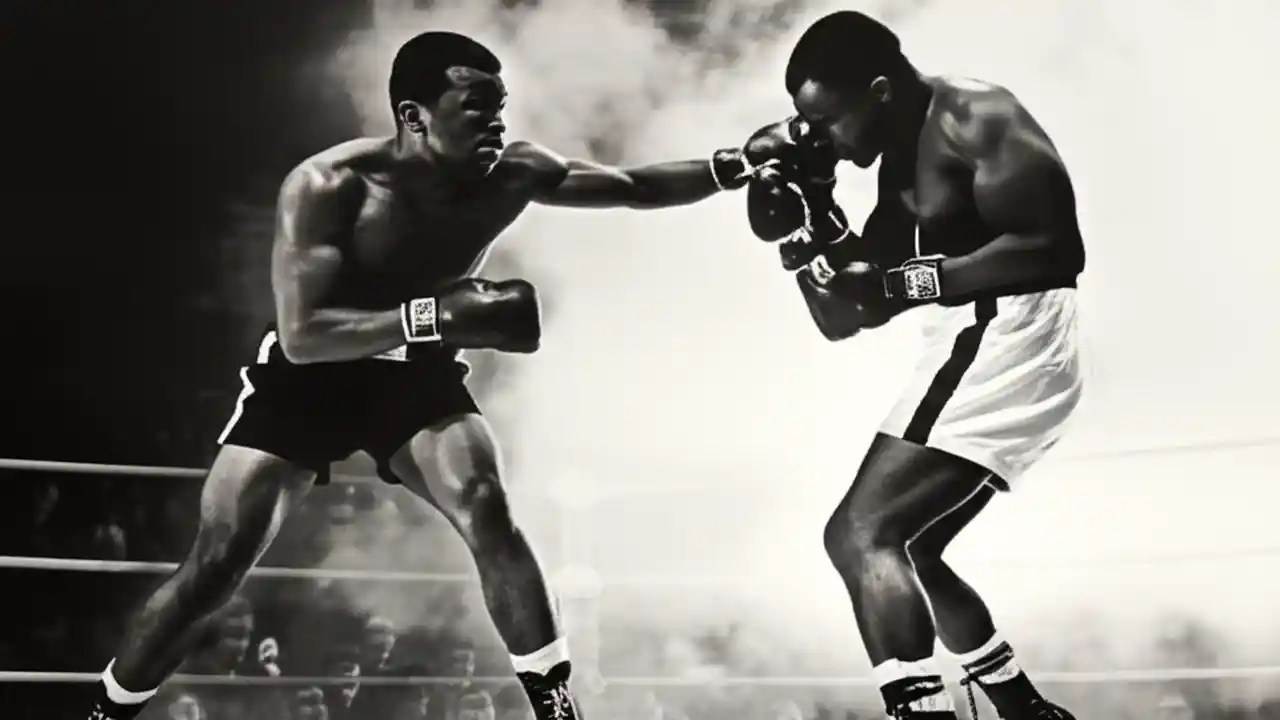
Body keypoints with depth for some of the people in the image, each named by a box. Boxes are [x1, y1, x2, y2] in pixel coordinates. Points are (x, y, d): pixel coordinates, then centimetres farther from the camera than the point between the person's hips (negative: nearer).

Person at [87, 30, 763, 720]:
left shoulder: (512, 175, -17)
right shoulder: (329, 185, -30)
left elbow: (635, 187, -6)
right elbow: (302, 333, -38)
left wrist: (732, 166, -21)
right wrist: (439, 316, -49)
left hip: (417, 373, 3)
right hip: (306, 379, -3)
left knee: (488, 518, -20)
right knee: (213, 572, -5)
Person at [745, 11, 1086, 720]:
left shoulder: (975, 120, -11)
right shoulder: (901, 163, 17)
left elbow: (1056, 249, -23)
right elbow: (843, 319, 17)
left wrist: (905, 282, -23)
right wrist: (807, 226, 1)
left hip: (1004, 346, -11)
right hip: (975, 352, 11)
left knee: (860, 536, -18)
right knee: (900, 553, 21)